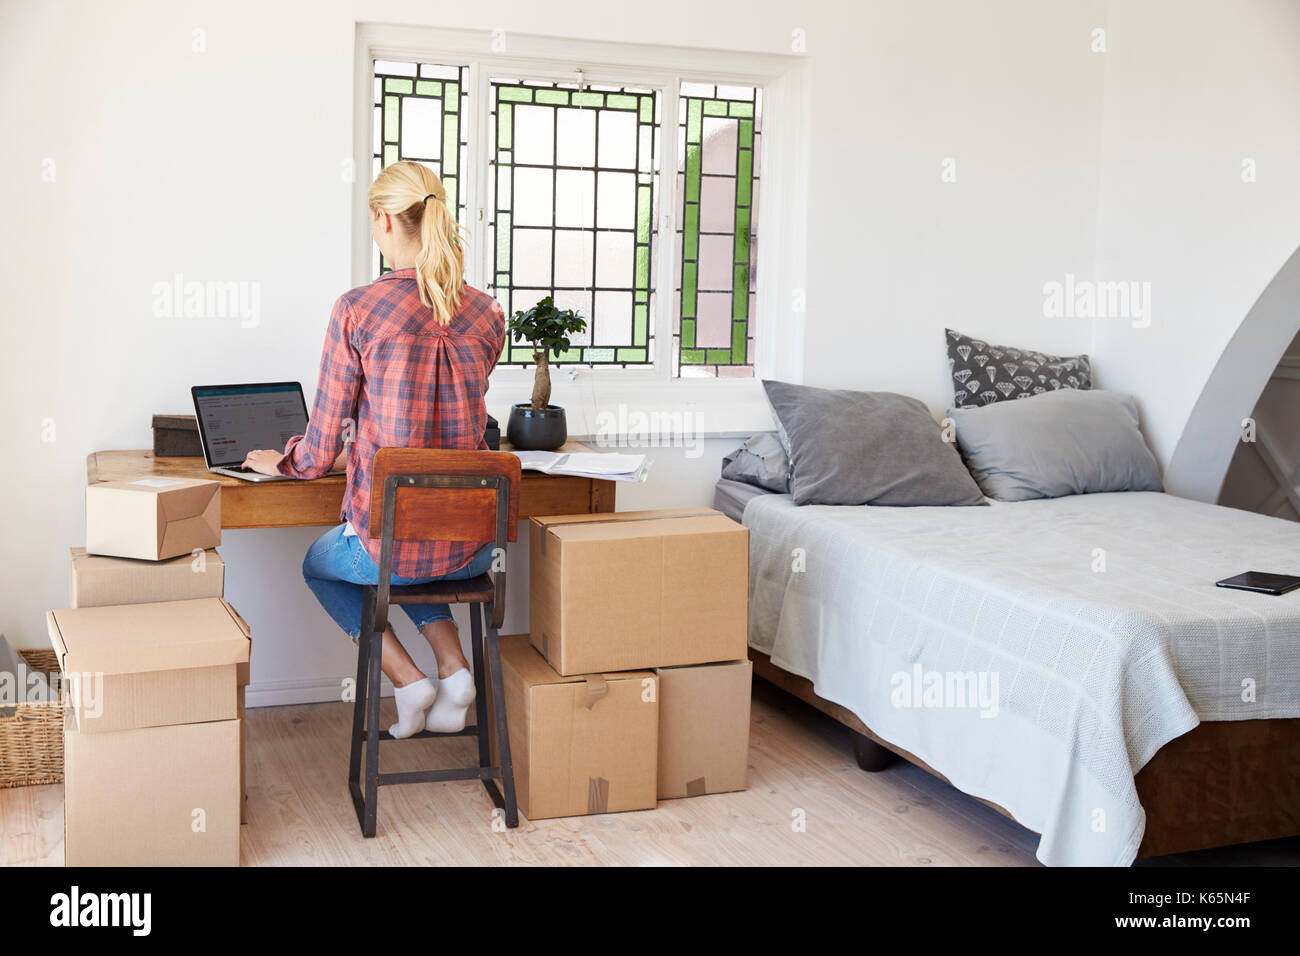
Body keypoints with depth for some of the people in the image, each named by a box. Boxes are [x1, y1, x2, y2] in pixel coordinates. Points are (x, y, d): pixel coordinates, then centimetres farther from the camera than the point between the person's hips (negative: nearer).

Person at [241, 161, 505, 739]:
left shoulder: (357, 310, -12)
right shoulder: (486, 314, 0)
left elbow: (321, 451, -6)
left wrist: (279, 463, 17)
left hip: (387, 543, -4)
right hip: (471, 548, 4)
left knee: (319, 564, 32)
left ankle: (407, 680, 16)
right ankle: (453, 668, 18)